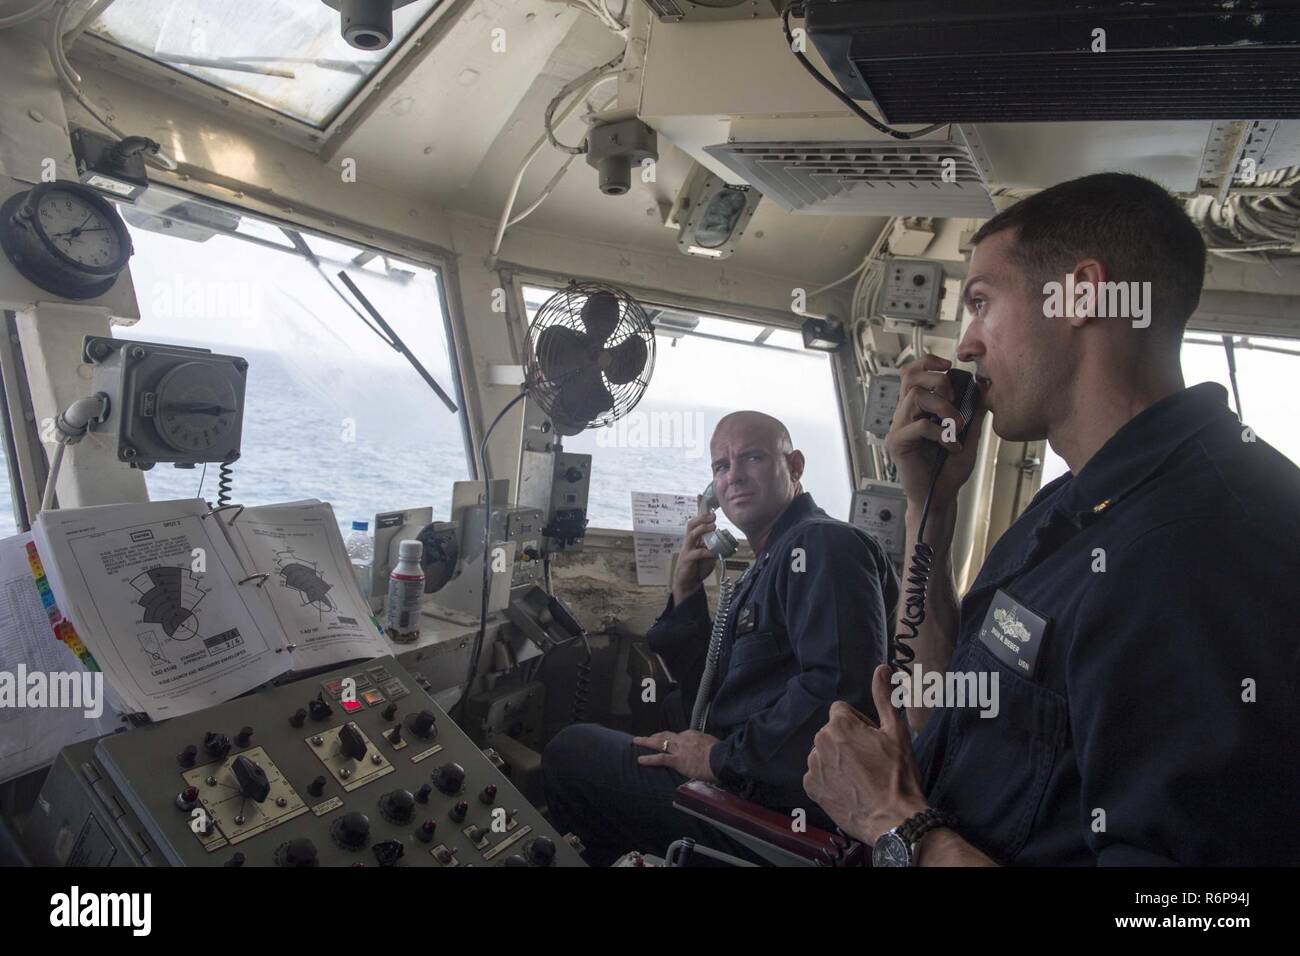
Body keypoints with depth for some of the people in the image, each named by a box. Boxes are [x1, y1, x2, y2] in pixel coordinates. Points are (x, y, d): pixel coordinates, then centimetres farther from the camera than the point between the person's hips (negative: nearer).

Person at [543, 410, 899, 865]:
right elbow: (711, 694, 16)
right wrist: (686, 594, 4)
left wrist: (723, 757, -18)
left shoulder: (822, 543, -15)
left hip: (782, 808, -10)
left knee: (569, 751, -1)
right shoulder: (766, 567, 17)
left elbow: (841, 688, -28)